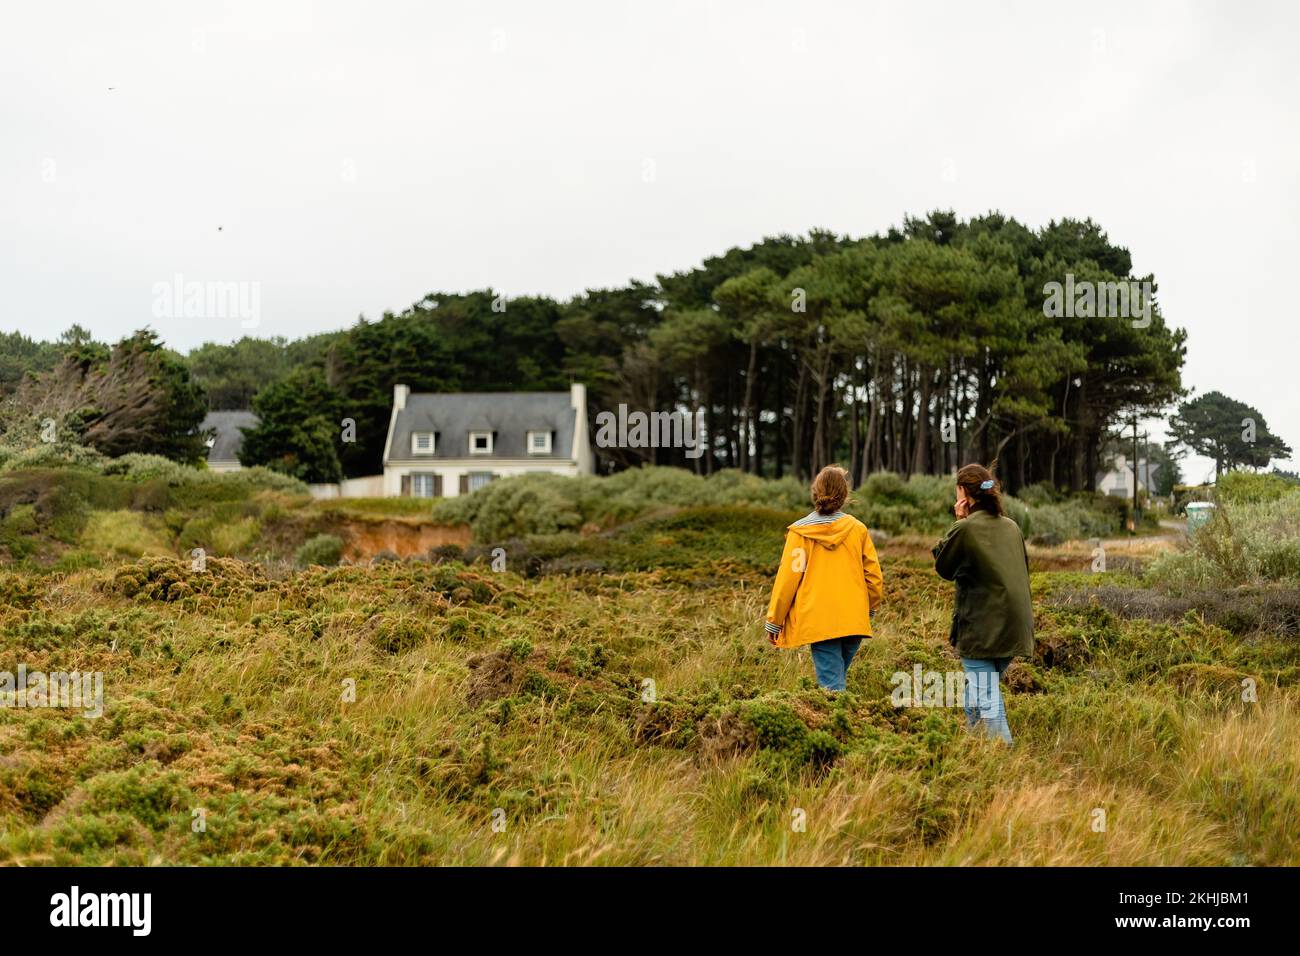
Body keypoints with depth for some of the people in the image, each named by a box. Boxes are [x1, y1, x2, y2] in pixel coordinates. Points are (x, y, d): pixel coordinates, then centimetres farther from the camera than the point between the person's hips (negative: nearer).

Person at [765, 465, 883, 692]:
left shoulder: (800, 532, -3)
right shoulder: (857, 529, 4)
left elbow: (787, 579, -3)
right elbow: (874, 576, 8)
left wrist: (774, 622, 5)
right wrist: (869, 608, 26)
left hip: (820, 623, -3)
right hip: (854, 621, 3)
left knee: (831, 684, -6)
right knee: (837, 681, 17)